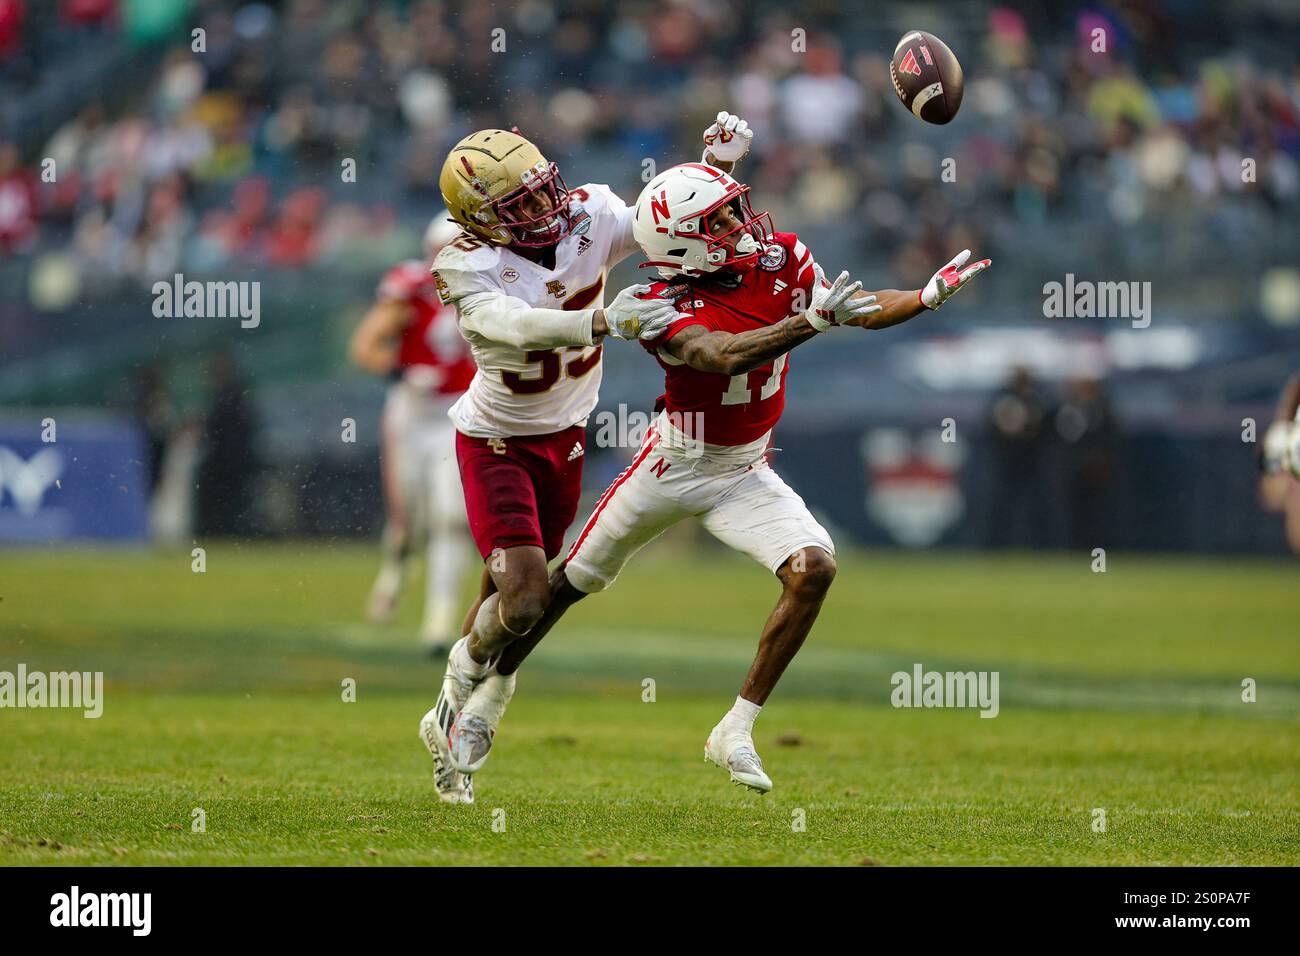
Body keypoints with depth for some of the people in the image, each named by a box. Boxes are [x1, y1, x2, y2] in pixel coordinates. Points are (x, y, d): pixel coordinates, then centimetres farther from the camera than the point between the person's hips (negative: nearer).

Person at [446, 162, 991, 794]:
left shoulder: (780, 260, -10)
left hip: (744, 474, 4)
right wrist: (811, 321, -55)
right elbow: (722, 358, -45)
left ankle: (736, 731, -10)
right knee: (570, 583, 9)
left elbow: (863, 313, 0)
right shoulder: (668, 311, -27)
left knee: (813, 570, -19)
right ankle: (486, 700, 32)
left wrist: (931, 295, -16)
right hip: (675, 465, -4)